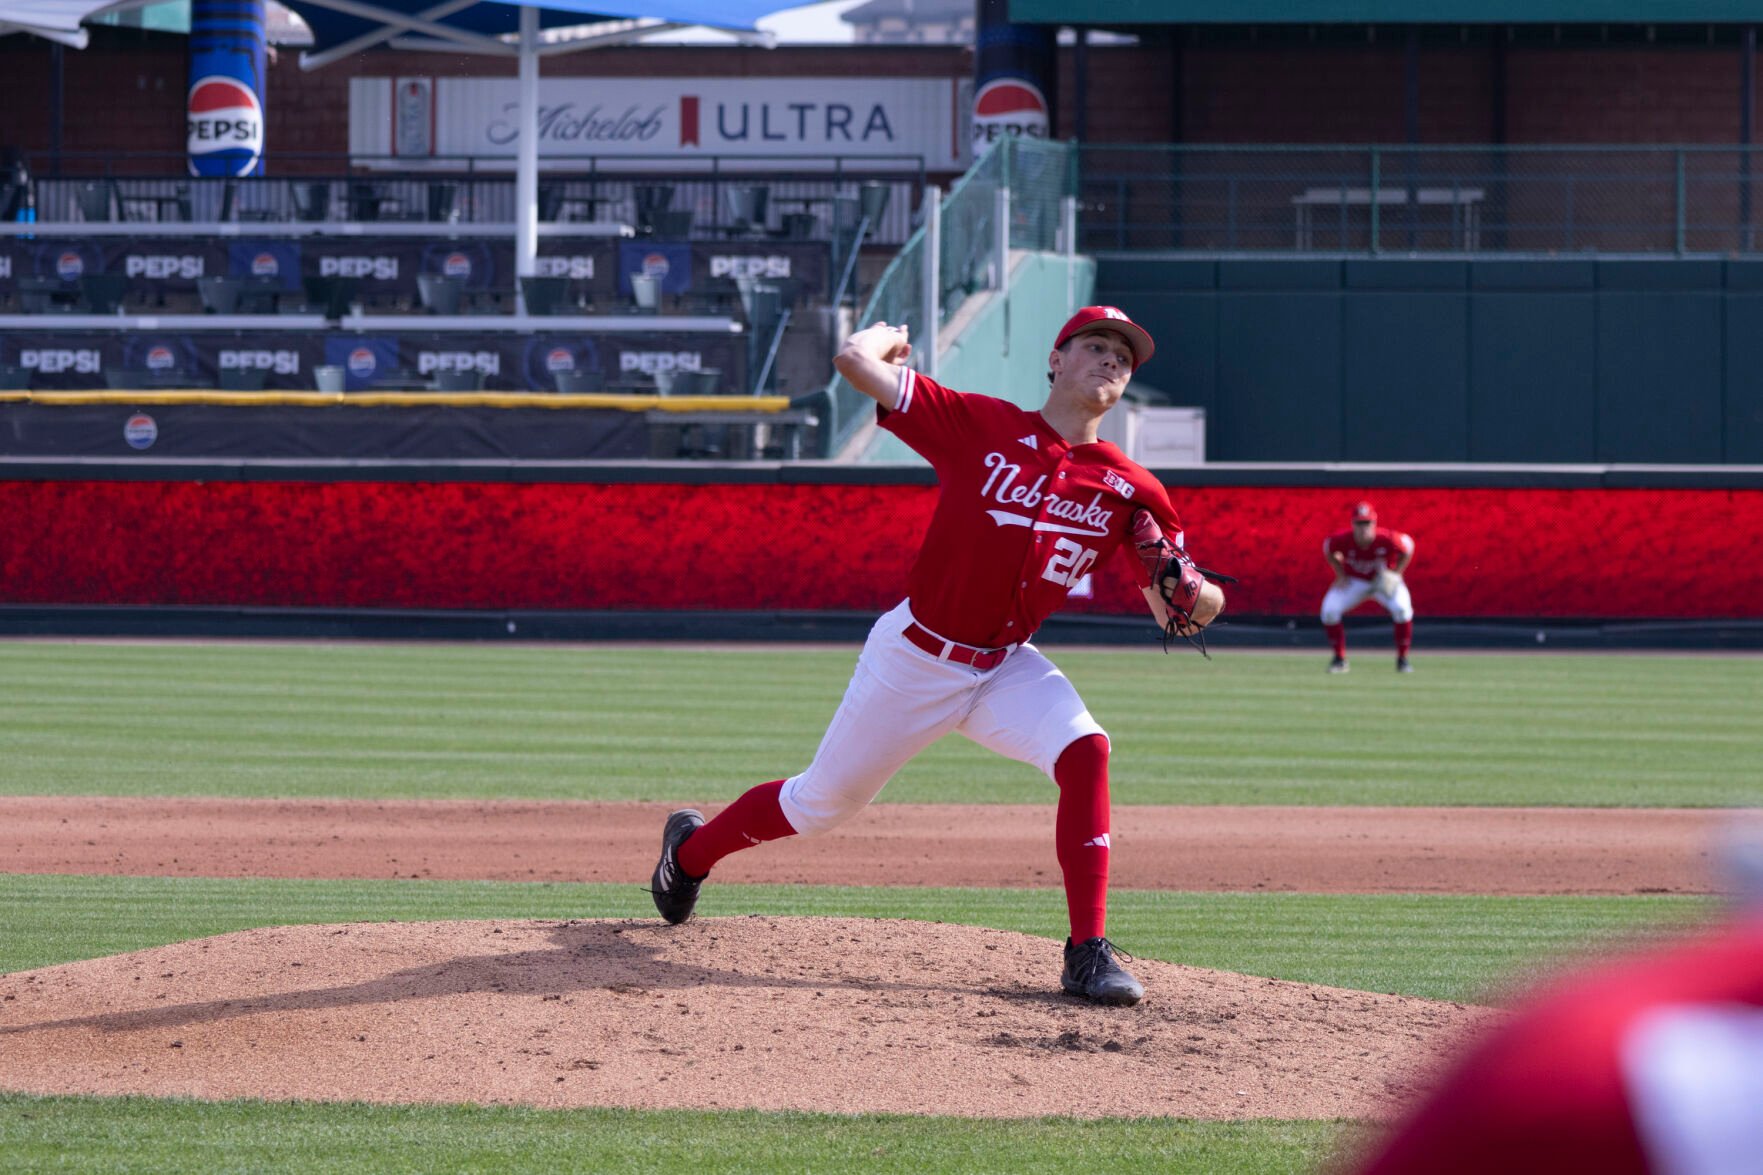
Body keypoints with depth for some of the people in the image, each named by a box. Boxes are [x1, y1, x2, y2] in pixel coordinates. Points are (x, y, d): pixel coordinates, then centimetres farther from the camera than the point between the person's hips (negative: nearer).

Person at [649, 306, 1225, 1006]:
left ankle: (1088, 954, -25)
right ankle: (692, 849, 42)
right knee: (821, 803, 11)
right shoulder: (984, 428, -13)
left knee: (1084, 751, -27)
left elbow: (1192, 610, -3)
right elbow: (855, 359, -17)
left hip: (1007, 668, 2)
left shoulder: (1129, 492, -5)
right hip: (916, 656, -2)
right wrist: (890, 335, 5)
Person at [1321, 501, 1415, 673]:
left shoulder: (1387, 539, -32)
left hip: (1385, 580, -2)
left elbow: (1408, 545, -11)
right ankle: (1339, 659, 2)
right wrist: (1341, 575, -10)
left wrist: (1396, 574, -17)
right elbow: (1328, 550, -3)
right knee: (1330, 610, -19)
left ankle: (1402, 659, -7)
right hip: (1354, 581, 2)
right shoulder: (1342, 539, -27)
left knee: (1402, 609, -27)